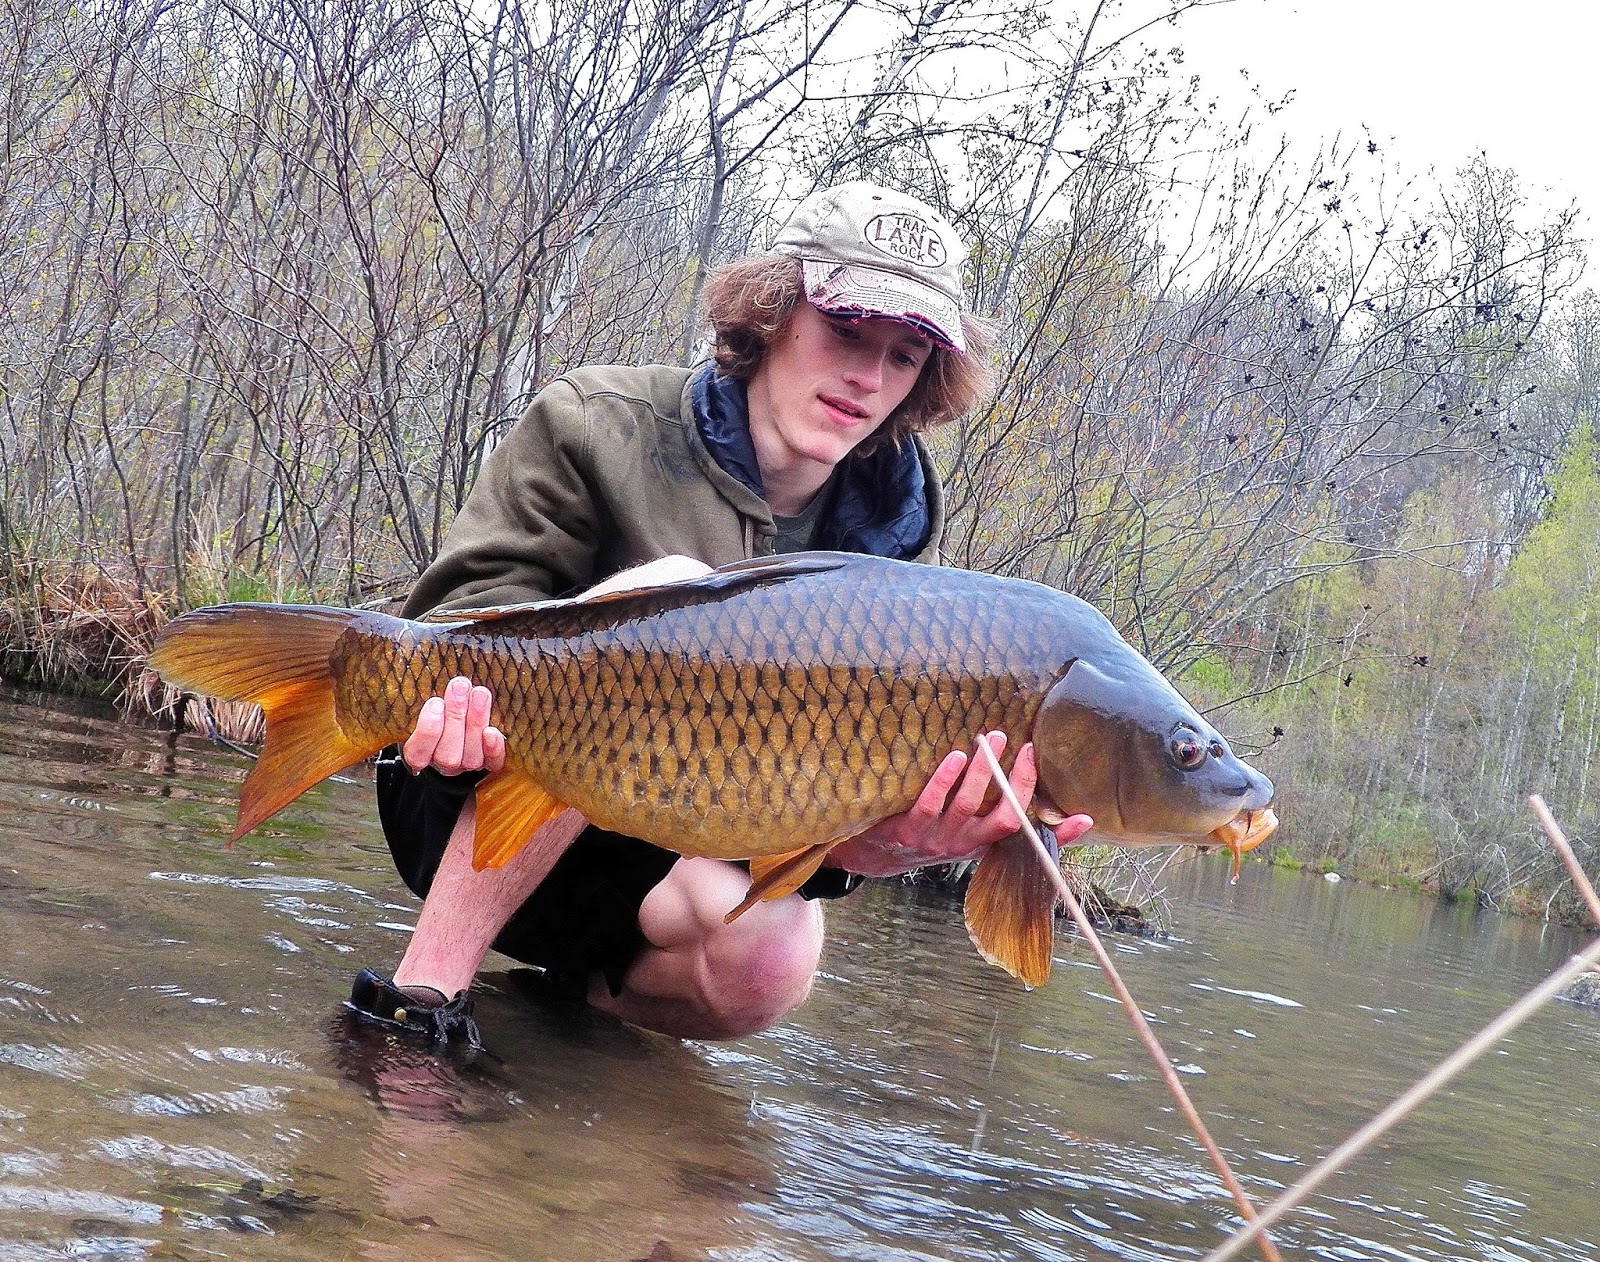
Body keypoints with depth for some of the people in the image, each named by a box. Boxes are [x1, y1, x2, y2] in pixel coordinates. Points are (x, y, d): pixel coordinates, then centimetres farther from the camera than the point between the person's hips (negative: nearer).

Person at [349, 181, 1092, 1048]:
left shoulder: (890, 539, -1)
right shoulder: (603, 426, -9)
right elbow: (473, 600, -13)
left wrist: (884, 838, -35)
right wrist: (470, 692, -38)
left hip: (659, 854, 3)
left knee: (769, 958, -34)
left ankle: (571, 975, 4)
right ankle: (427, 985, -30)